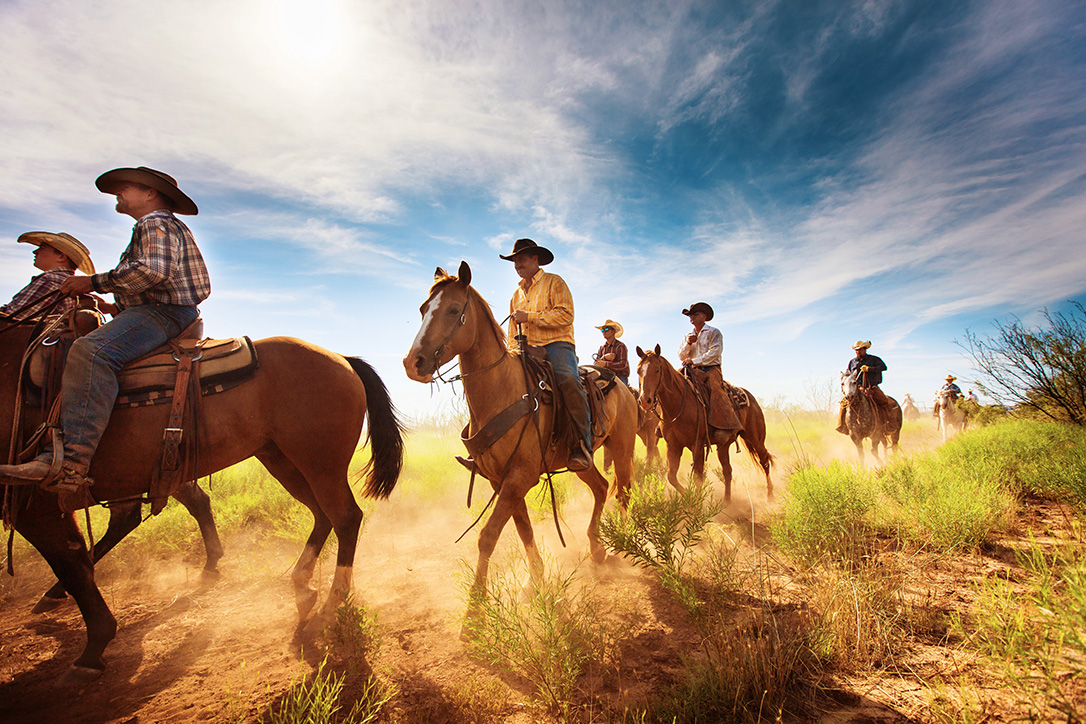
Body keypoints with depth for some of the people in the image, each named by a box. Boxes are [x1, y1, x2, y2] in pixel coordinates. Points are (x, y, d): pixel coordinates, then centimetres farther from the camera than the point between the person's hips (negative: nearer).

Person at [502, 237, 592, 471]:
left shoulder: (554, 282, 7)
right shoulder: (517, 294, 26)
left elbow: (566, 315, -8)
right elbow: (513, 333, 30)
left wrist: (529, 317, -12)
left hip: (557, 344, -6)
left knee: (568, 380, -35)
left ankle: (582, 446, -33)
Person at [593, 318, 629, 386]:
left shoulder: (621, 346, -5)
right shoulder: (602, 347, 13)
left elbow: (623, 365, -17)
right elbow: (596, 364, 5)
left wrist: (606, 364, -28)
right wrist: (604, 357, -15)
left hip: (620, 377, -5)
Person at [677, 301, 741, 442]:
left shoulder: (714, 333, 8)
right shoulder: (688, 337, 23)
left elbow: (715, 352, -8)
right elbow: (681, 357, 14)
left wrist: (695, 361, -18)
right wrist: (688, 344, -4)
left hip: (711, 369, -4)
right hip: (693, 372, 4)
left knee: (716, 393, -29)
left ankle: (723, 429, -30)